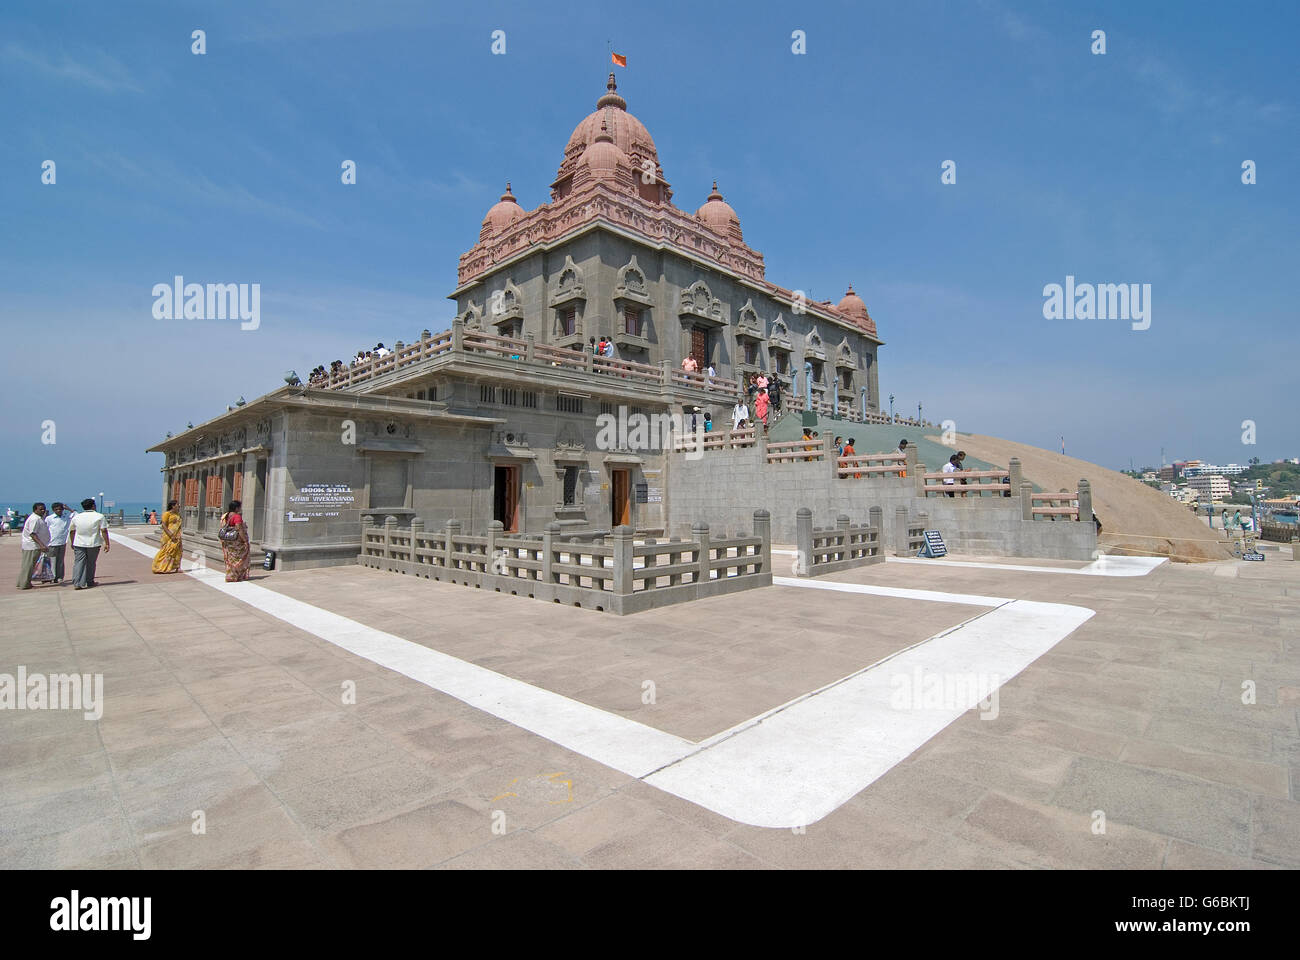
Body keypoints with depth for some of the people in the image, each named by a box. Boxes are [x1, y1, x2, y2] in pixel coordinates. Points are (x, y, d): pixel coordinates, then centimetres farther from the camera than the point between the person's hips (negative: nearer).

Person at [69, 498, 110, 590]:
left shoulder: (76, 517, 6)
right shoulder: (100, 516, -6)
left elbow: (71, 531, 14)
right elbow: (104, 531, -11)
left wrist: (72, 543, 26)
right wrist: (106, 543, -7)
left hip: (78, 544, 2)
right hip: (93, 544, -2)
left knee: (78, 563, 3)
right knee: (91, 563, 10)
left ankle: (77, 583, -5)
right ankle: (90, 582, 20)